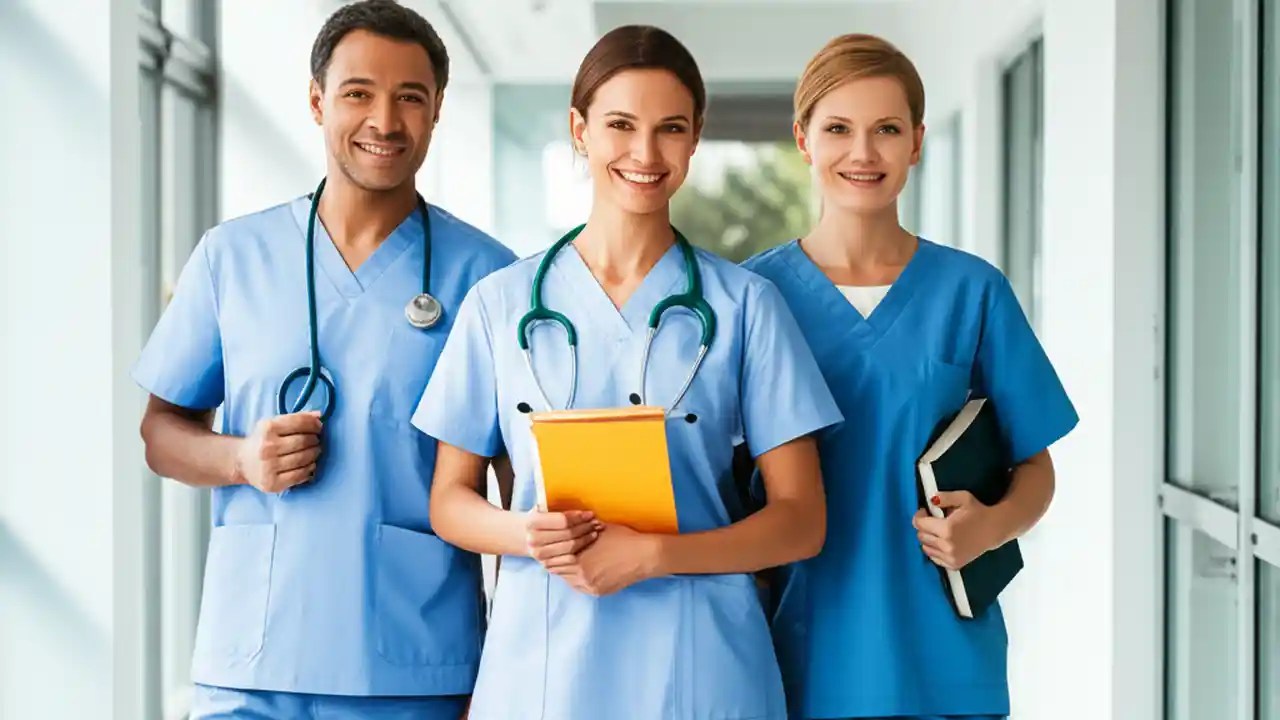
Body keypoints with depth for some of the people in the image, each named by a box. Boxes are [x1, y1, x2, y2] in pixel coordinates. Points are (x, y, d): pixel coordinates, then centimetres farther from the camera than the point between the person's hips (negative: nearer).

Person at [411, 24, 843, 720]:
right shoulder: (500, 303, 5)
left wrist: (653, 554, -15)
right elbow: (449, 500, 7)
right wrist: (521, 532, -13)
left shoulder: (745, 305, 1)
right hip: (540, 663, 1)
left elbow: (800, 521, -2)